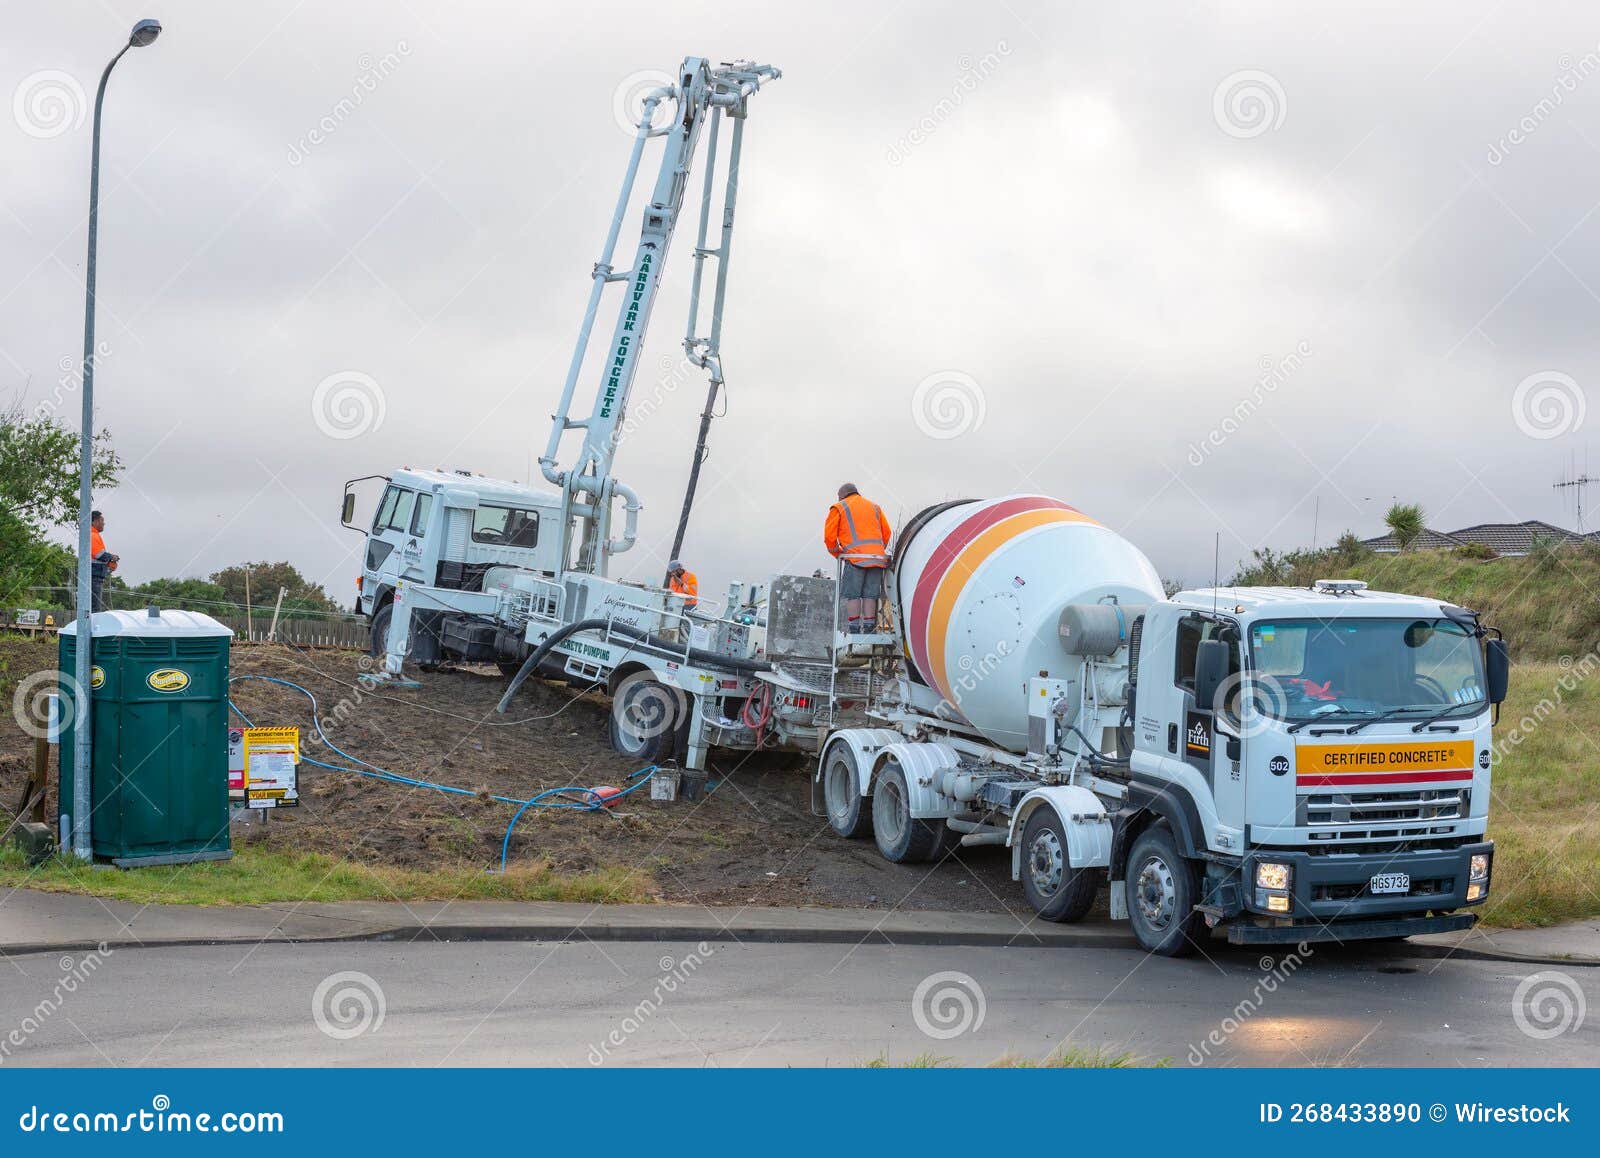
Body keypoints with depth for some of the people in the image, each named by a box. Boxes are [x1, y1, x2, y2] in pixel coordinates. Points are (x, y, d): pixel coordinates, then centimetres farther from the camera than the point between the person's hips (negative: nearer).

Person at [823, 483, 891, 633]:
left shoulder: (839, 508, 9)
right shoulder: (875, 507, 24)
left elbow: (829, 536, 4)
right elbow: (887, 533, 20)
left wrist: (837, 554, 17)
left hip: (856, 557, -5)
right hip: (877, 558, 5)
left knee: (852, 595, -3)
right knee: (870, 595, 5)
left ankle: (854, 630, -10)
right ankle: (868, 630, 0)